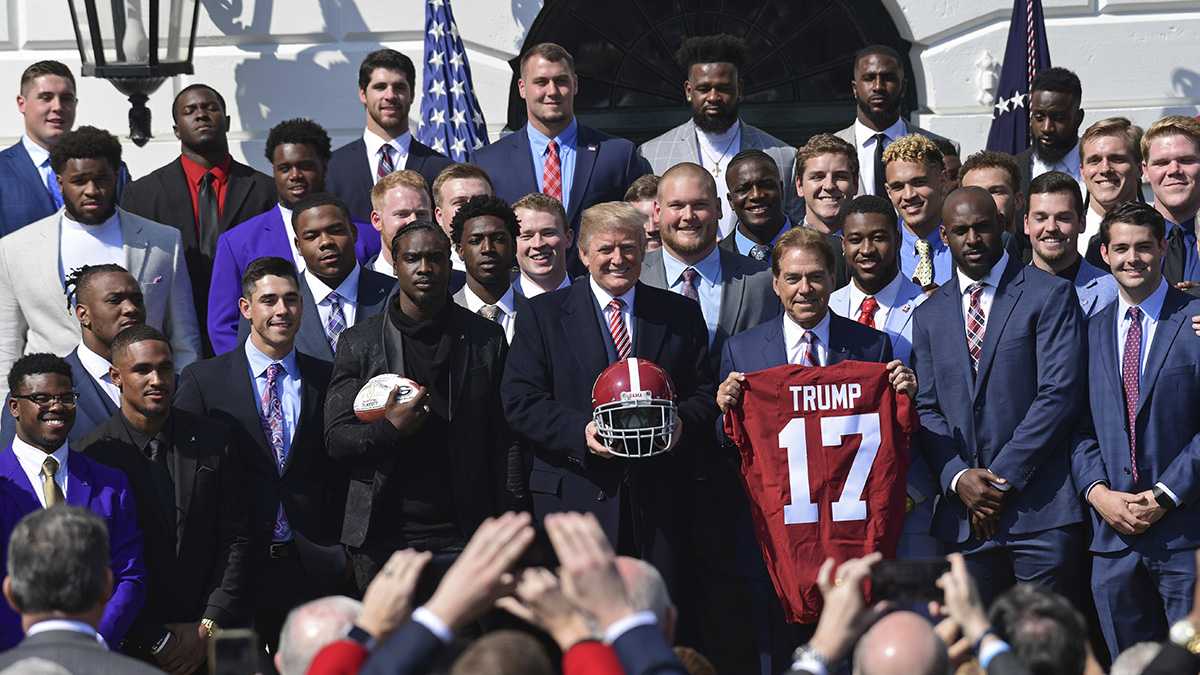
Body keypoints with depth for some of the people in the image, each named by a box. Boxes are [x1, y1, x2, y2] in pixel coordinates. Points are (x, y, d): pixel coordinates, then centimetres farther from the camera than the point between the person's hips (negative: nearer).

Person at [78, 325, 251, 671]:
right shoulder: (93, 455, -8)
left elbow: (235, 539, 2)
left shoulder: (213, 442, 1)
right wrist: (157, 640, -9)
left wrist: (209, 628, -6)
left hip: (212, 637, 2)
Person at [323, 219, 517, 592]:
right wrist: (389, 429, -17)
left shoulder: (486, 339, 7)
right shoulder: (358, 342, 5)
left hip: (461, 534, 0)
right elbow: (336, 440, 2)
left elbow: (504, 439, 6)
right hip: (383, 538, 0)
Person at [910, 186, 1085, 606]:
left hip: (1040, 510, -4)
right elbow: (926, 409, 12)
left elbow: (1060, 394, -7)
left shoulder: (1050, 296, 1)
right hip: (965, 517, 4)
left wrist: (1002, 477, -9)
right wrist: (957, 477, -6)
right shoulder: (929, 315, 16)